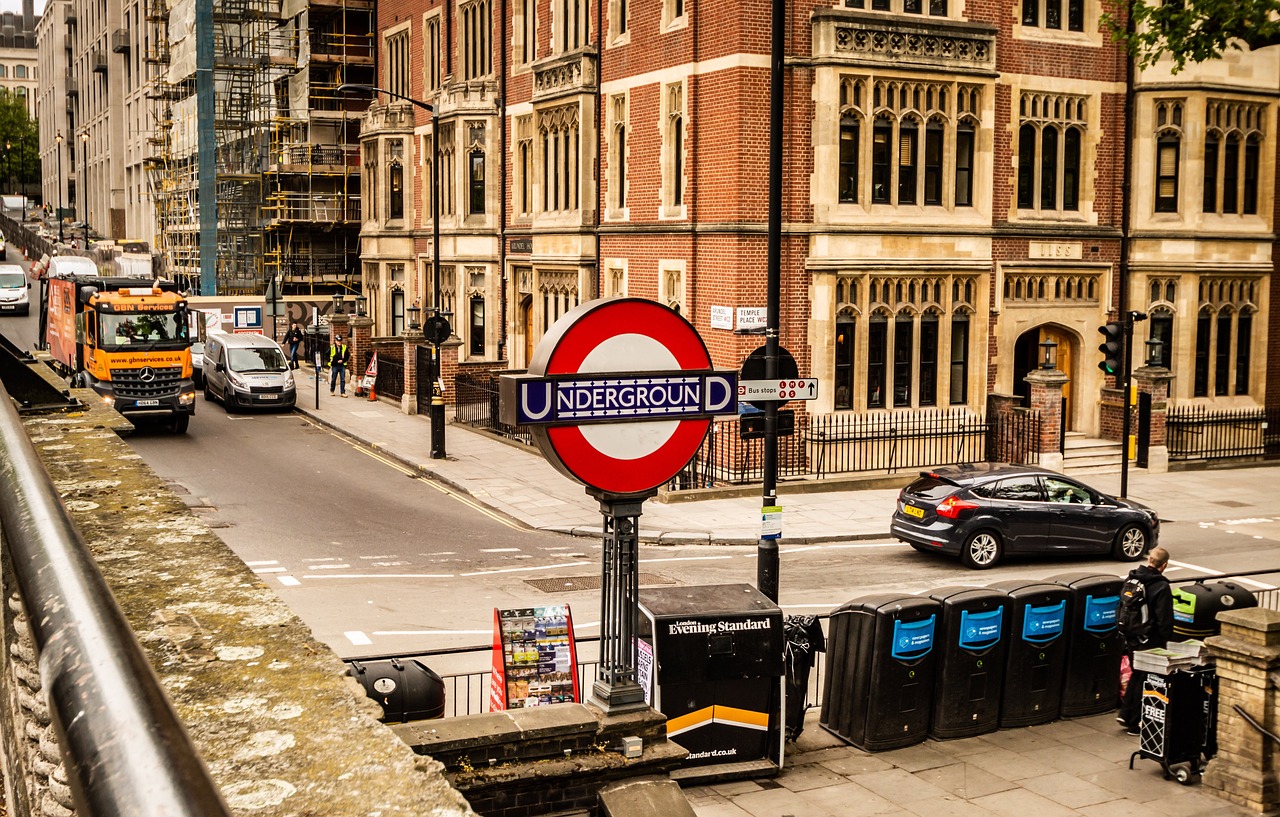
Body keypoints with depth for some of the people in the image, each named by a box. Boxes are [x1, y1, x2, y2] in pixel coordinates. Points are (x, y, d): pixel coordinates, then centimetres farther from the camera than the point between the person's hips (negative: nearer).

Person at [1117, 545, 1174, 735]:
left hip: (1130, 638, 6)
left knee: (1136, 675, 23)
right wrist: (1167, 641, -7)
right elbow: (1164, 620, -17)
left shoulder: (1131, 579, 3)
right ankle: (1135, 724, 12)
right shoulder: (1161, 587, -18)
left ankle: (1125, 713, 15)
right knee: (1144, 680, 5)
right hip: (1149, 641, -6)